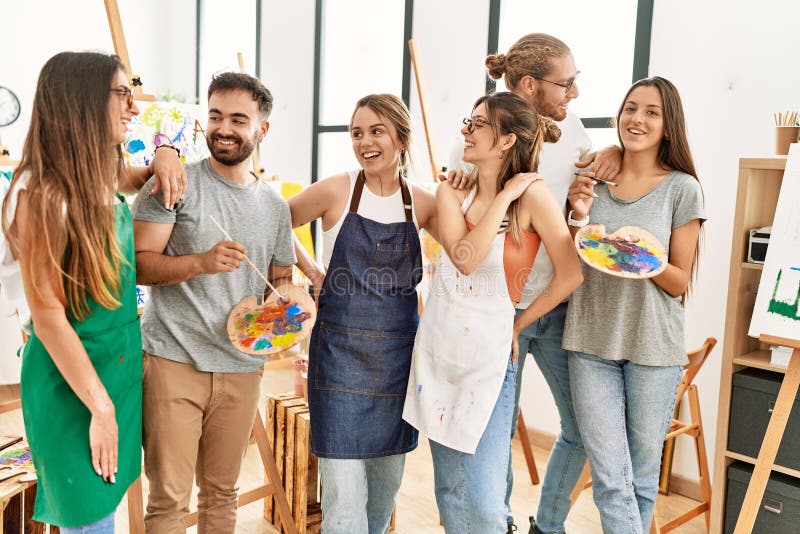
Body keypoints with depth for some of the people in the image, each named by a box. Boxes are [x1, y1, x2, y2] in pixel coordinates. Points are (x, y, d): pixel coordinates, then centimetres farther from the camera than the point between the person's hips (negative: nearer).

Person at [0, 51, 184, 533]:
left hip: (121, 362, 8)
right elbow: (47, 315, -20)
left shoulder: (103, 177, 3)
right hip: (73, 376, -7)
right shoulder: (42, 193, -20)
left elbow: (138, 178, 27)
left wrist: (165, 164, 2)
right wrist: (100, 408, -17)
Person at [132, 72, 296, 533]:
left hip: (242, 366, 4)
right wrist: (202, 262, -23)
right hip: (173, 361, -4)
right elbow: (139, 263, -7)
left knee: (223, 493, 16)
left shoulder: (275, 205, 10)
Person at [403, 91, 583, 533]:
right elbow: (465, 258, -17)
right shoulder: (453, 192, 1)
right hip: (436, 346, 5)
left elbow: (570, 273, -8)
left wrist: (519, 324, 0)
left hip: (488, 357, -4)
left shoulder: (532, 193, -11)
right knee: (449, 489, 16)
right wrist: (505, 195, -14)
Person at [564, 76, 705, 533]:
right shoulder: (593, 182, 4)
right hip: (592, 342, 2)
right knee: (610, 479, -1)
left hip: (653, 347, -1)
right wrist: (579, 217, -8)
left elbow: (679, 282, -2)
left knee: (643, 478, 12)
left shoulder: (682, 189, -4)